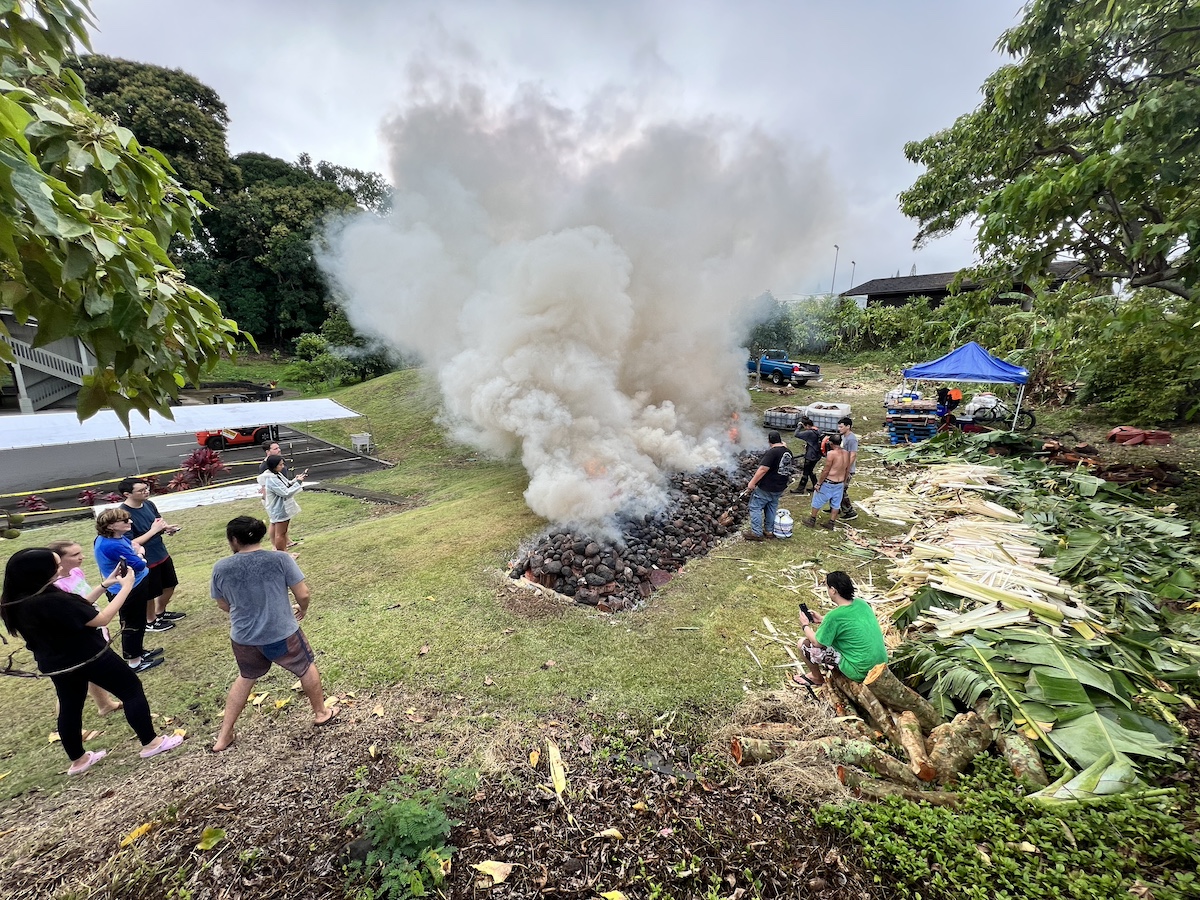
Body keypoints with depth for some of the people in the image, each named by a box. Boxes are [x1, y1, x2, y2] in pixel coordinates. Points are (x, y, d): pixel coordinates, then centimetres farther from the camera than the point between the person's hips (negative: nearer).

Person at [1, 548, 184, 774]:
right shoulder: (50, 601, -34)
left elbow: (78, 608, 6)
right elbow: (101, 619, -27)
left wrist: (105, 584, 6)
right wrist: (126, 587, -20)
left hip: (56, 665, 9)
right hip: (88, 657, -9)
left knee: (70, 707, 23)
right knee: (132, 690, 8)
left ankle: (78, 760, 39)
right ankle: (150, 742, 18)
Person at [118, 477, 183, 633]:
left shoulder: (149, 504, -5)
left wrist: (166, 528, -10)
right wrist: (153, 530, -27)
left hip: (162, 555, 7)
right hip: (145, 562, -7)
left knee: (170, 585, 22)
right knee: (150, 594, 14)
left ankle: (160, 612, 46)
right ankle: (150, 622, 37)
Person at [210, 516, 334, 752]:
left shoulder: (221, 568, -8)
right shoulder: (280, 558, -17)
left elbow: (224, 605, 7)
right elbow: (303, 595, -15)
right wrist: (302, 609, 8)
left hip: (243, 638, 3)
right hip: (282, 634, -3)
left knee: (245, 678, 31)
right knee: (306, 668, 22)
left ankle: (224, 737, 39)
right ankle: (321, 712, 39)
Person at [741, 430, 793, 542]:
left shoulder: (772, 452, -22)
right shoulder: (788, 452, 5)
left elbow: (763, 469, -26)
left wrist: (752, 483, -20)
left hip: (766, 487, -8)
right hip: (780, 487, 8)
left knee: (756, 507, 2)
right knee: (771, 508, 19)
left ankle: (756, 533, 3)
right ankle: (769, 531, 26)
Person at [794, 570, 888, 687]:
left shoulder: (834, 616, -24)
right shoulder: (862, 603, -3)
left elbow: (817, 643, -10)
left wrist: (805, 625, 7)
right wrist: (822, 619, 20)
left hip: (860, 671, -7)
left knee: (804, 644, 1)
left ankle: (817, 678, 24)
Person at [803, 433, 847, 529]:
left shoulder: (831, 453, -20)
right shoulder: (846, 454, 2)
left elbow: (826, 471, -18)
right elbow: (846, 469, 10)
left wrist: (819, 483, -11)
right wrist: (844, 482, 21)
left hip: (828, 483, -7)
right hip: (840, 484, 7)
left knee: (817, 501, 9)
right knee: (836, 504, 14)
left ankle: (811, 521, 19)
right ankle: (831, 523, 22)